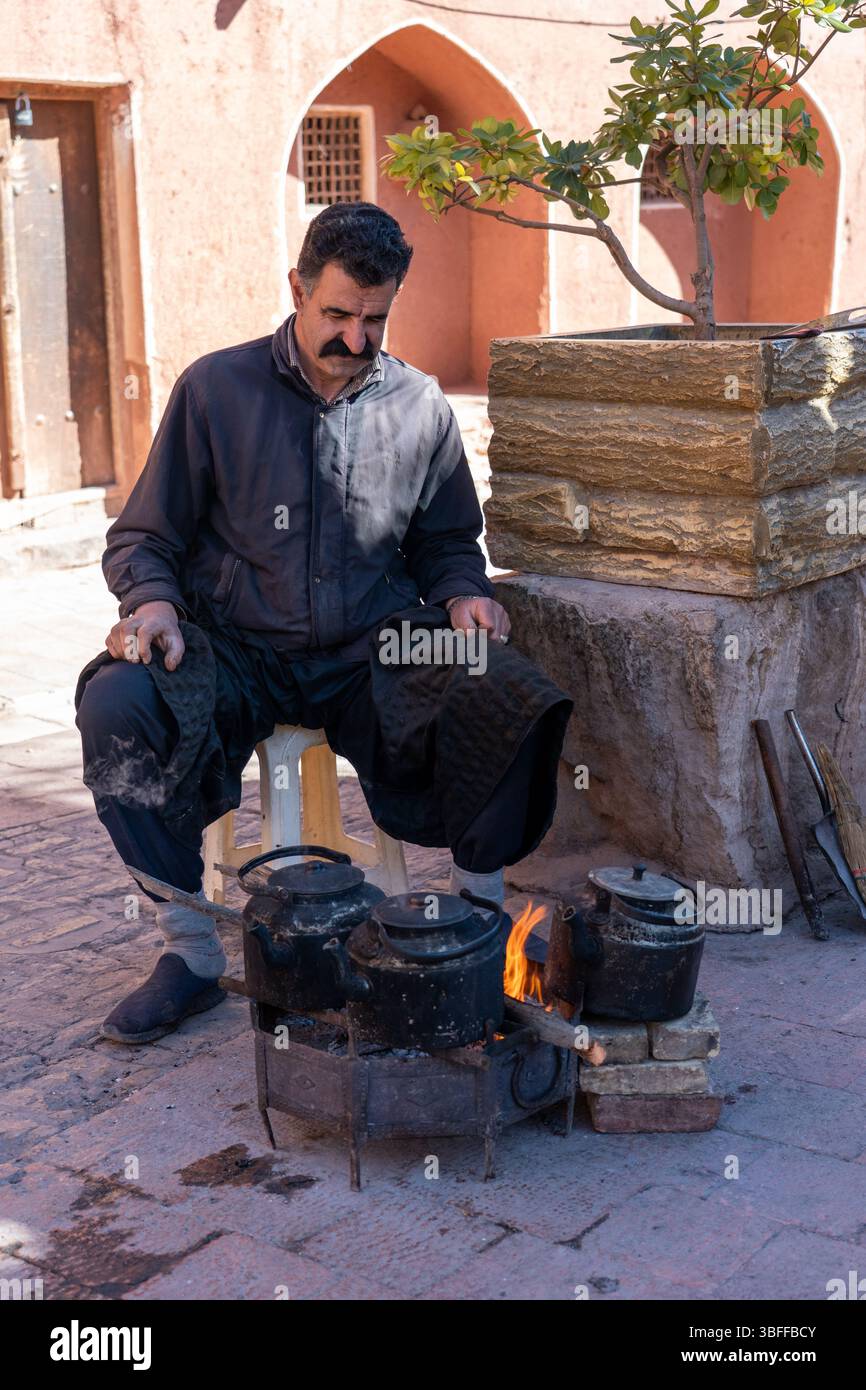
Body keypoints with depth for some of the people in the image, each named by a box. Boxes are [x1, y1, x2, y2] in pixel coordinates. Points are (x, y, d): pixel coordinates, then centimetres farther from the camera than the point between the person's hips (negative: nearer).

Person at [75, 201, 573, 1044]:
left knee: (518, 702, -25)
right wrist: (151, 599, -17)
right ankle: (189, 950, -17)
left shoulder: (420, 410, 9)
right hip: (234, 650, -1)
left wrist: (463, 593, -2)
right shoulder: (217, 389, 1)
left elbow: (445, 542, 21)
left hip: (373, 650, 2)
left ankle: (479, 910, -2)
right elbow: (143, 538, 5)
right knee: (116, 705, -32)